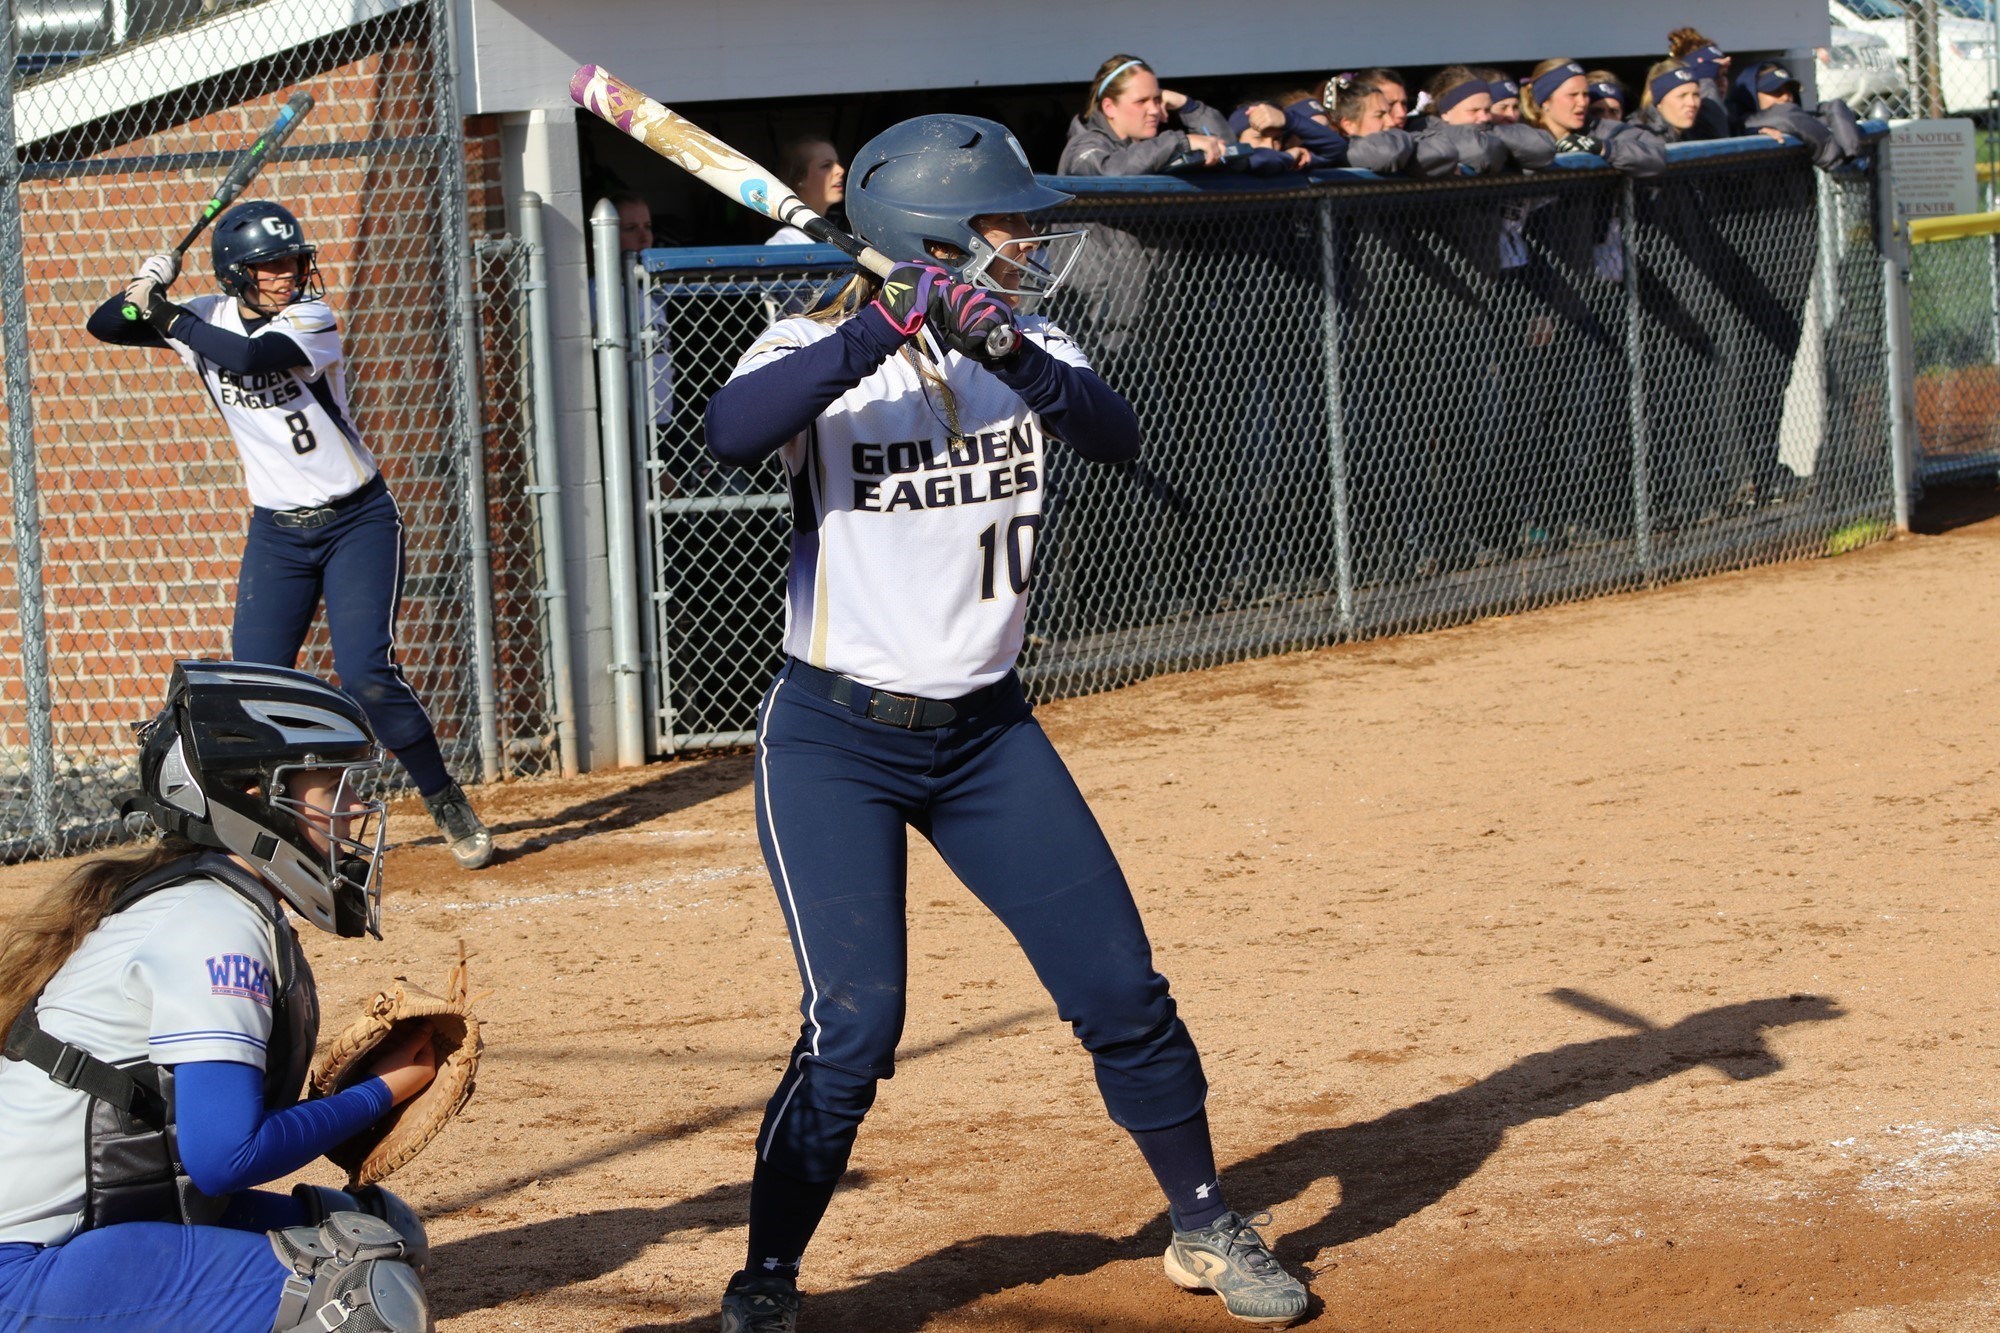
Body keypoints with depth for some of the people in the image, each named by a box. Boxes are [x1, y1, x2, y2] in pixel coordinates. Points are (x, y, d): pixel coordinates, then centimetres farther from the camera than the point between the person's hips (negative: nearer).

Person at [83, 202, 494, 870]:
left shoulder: (312, 319, -16)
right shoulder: (211, 318, -1)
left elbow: (249, 355, -34)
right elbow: (104, 327, 2)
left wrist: (168, 317, -24)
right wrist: (143, 289, -18)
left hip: (358, 521, -4)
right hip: (276, 532, 4)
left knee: (367, 673, -15)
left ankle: (450, 808, 0)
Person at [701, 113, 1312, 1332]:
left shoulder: (1031, 351, 1)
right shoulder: (828, 352, -12)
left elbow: (1116, 436, -17)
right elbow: (733, 431, -33)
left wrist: (1016, 362, -35)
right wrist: (888, 328, -37)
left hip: (988, 734, 5)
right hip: (835, 740, -5)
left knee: (1122, 989, 5)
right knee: (855, 1024, -14)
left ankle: (1207, 1229, 24)